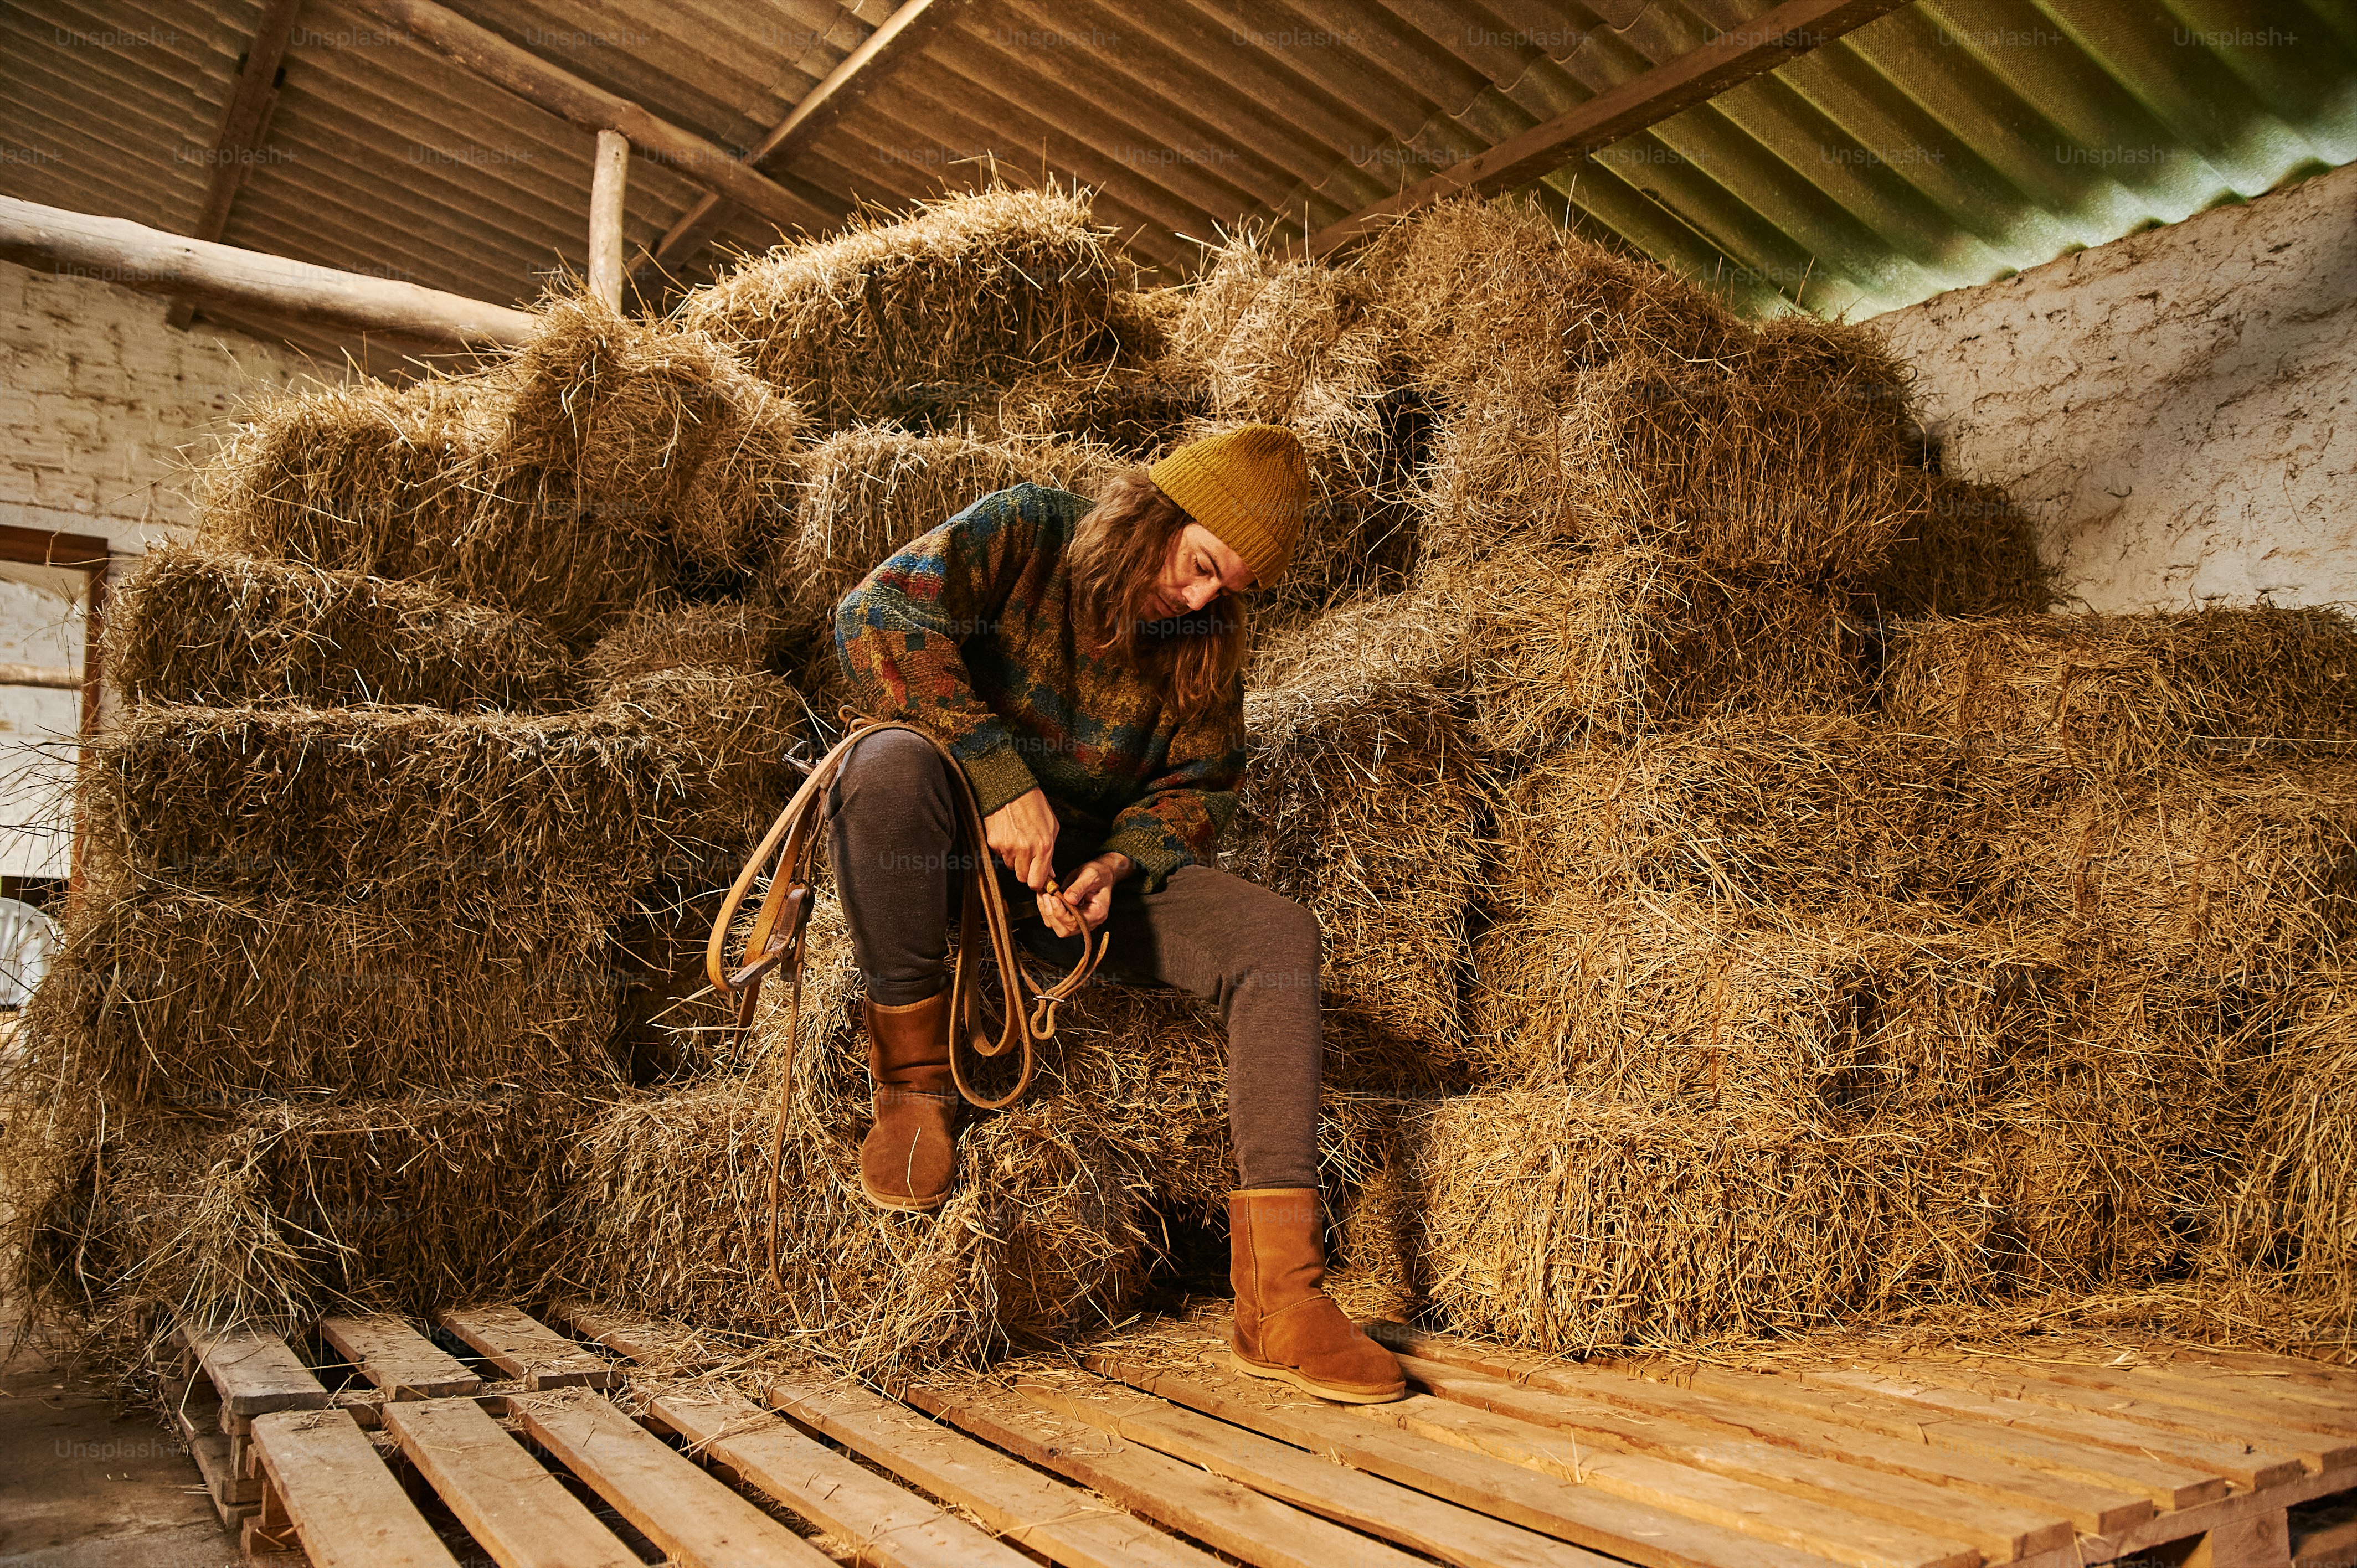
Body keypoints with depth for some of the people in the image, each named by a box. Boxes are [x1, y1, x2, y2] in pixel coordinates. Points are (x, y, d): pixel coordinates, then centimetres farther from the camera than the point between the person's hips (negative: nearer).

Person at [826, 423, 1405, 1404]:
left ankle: (1279, 1299, -24)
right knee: (892, 762, -38)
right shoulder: (1025, 534, -10)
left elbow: (1199, 789, 5)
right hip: (950, 844, -3)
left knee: (1277, 938, -19)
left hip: (1097, 857, 4)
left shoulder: (1205, 639, 3)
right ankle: (914, 1081, -20)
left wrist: (1115, 865, -17)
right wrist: (1002, 776, -30)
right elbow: (874, 617, -23)